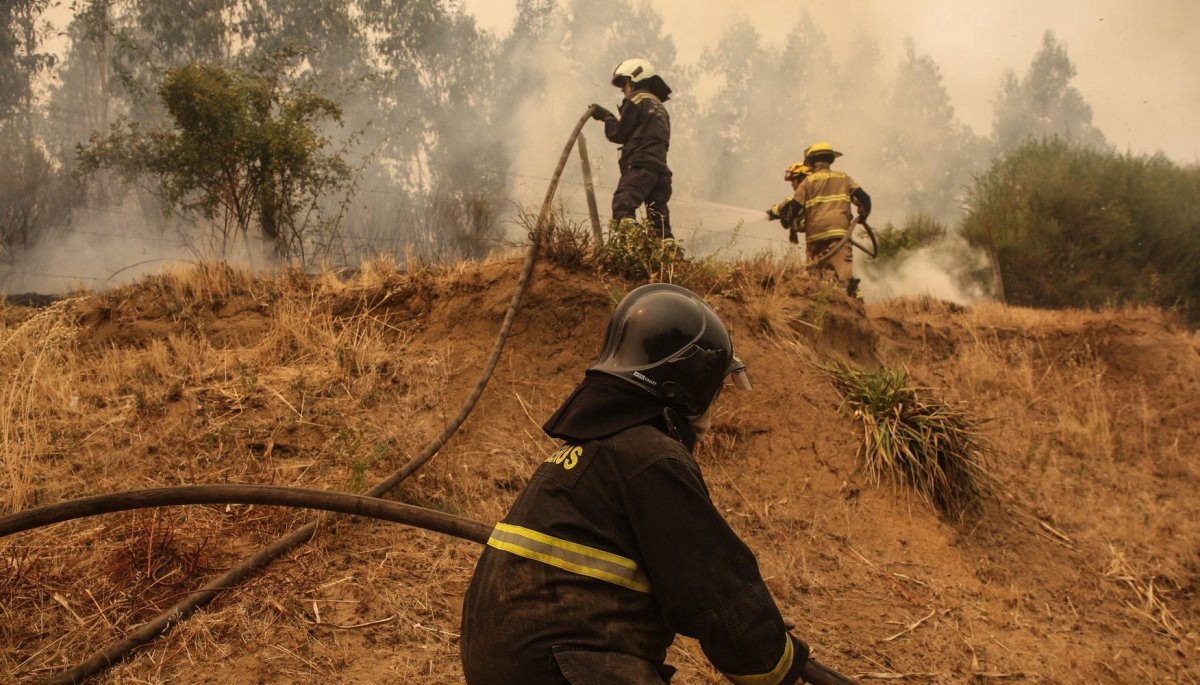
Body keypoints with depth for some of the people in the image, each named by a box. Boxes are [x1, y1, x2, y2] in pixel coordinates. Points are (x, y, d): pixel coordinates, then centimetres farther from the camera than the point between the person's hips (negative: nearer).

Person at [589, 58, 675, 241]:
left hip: (640, 166, -9)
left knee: (623, 206, -23)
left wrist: (606, 116, 19)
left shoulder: (637, 99, 2)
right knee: (659, 218, 7)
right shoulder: (660, 107, 29)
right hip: (660, 168, 9)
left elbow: (618, 134, 1)